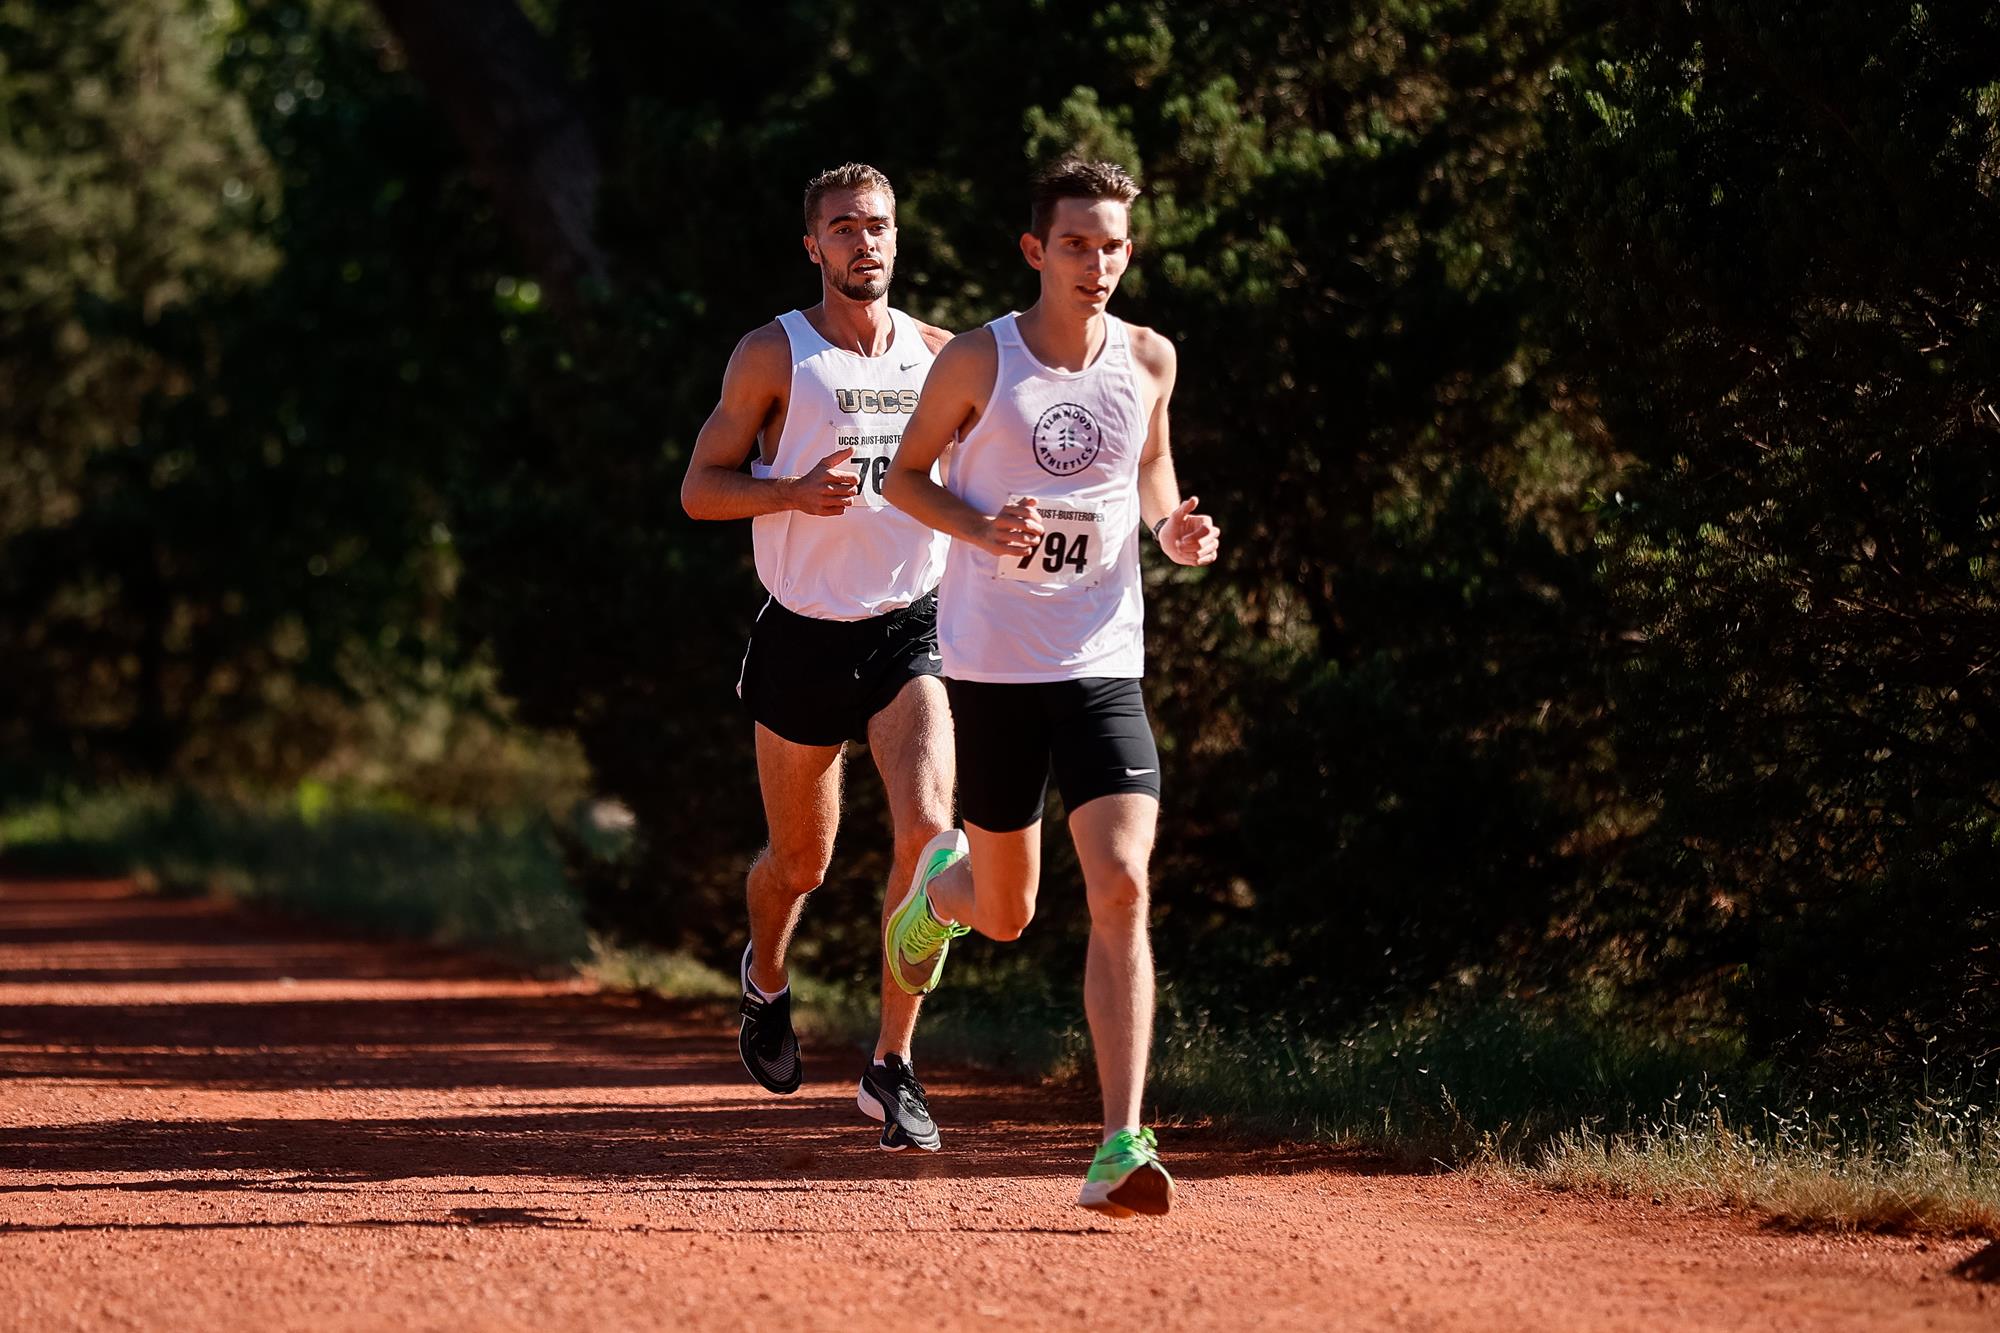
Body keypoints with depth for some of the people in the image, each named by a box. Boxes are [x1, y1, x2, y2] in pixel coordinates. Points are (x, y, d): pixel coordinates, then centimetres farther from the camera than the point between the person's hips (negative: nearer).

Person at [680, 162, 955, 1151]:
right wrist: (796, 491, -20)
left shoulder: (938, 355, 5)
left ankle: (892, 1066, -13)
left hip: (913, 630, 1)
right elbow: (699, 489, -4)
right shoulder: (772, 356, -4)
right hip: (805, 635, -1)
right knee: (800, 861, 12)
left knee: (927, 829, -20)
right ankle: (765, 976, 48)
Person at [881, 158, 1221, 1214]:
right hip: (990, 662, -1)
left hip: (1104, 664, 1)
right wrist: (982, 528, -16)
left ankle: (1121, 1149, -17)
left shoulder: (1149, 361, 2)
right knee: (1005, 917, 9)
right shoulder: (977, 361, -7)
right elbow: (906, 474, 4)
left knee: (1121, 890, -17)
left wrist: (1170, 527, -2)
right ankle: (941, 882, 49)